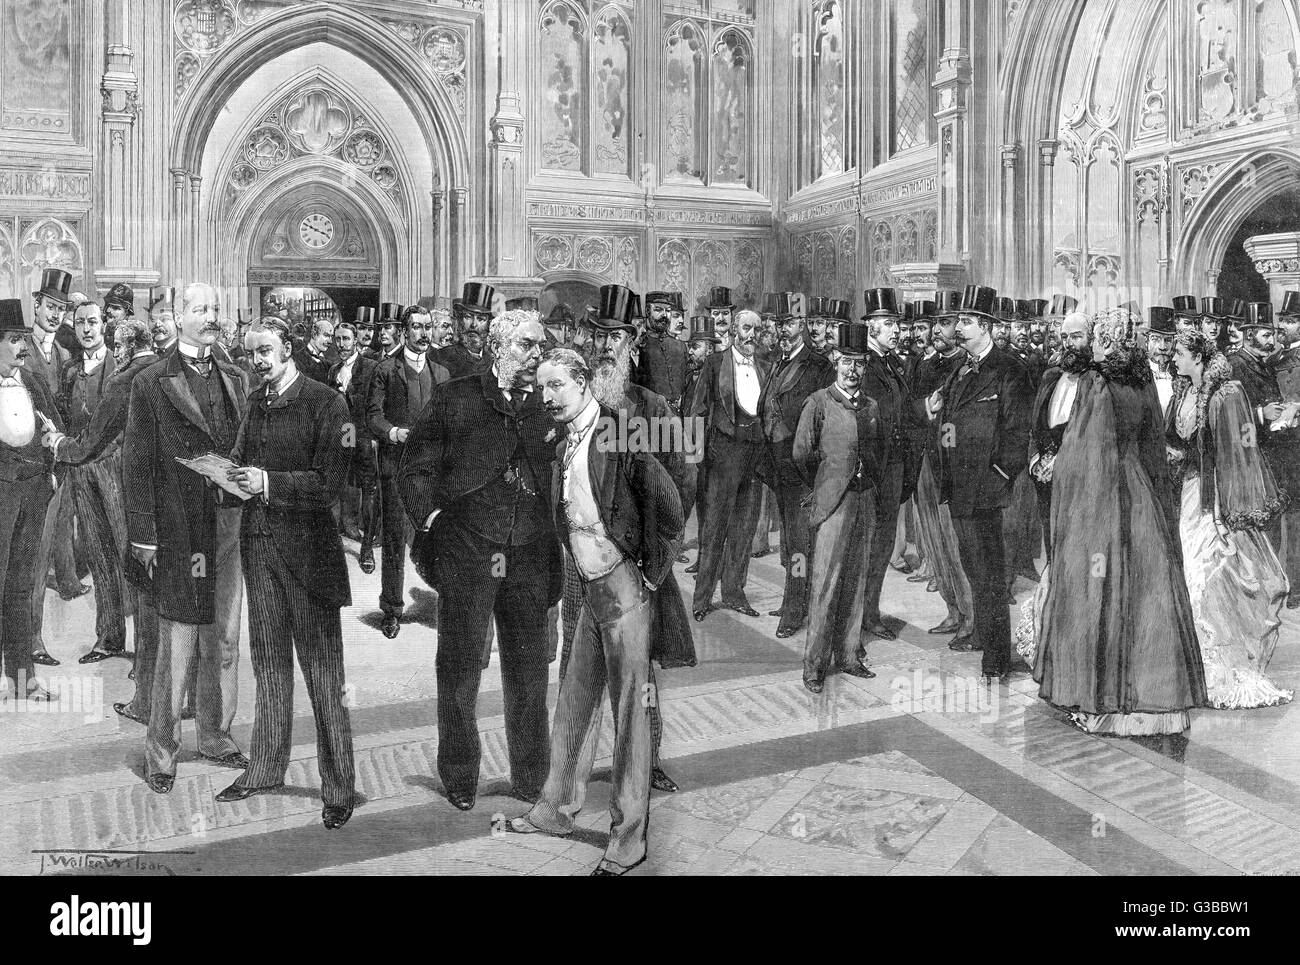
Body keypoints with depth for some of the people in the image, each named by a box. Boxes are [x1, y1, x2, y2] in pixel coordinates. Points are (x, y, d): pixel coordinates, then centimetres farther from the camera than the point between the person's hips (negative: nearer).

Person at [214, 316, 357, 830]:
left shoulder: (326, 403, -9)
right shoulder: (256, 401, 12)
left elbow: (329, 484, -14)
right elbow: (242, 456, 20)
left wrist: (268, 483, -20)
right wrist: (231, 472, -2)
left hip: (308, 547, -6)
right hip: (259, 543, 7)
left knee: (322, 672, -1)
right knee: (268, 663, 17)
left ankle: (339, 788, 9)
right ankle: (264, 768, 30)